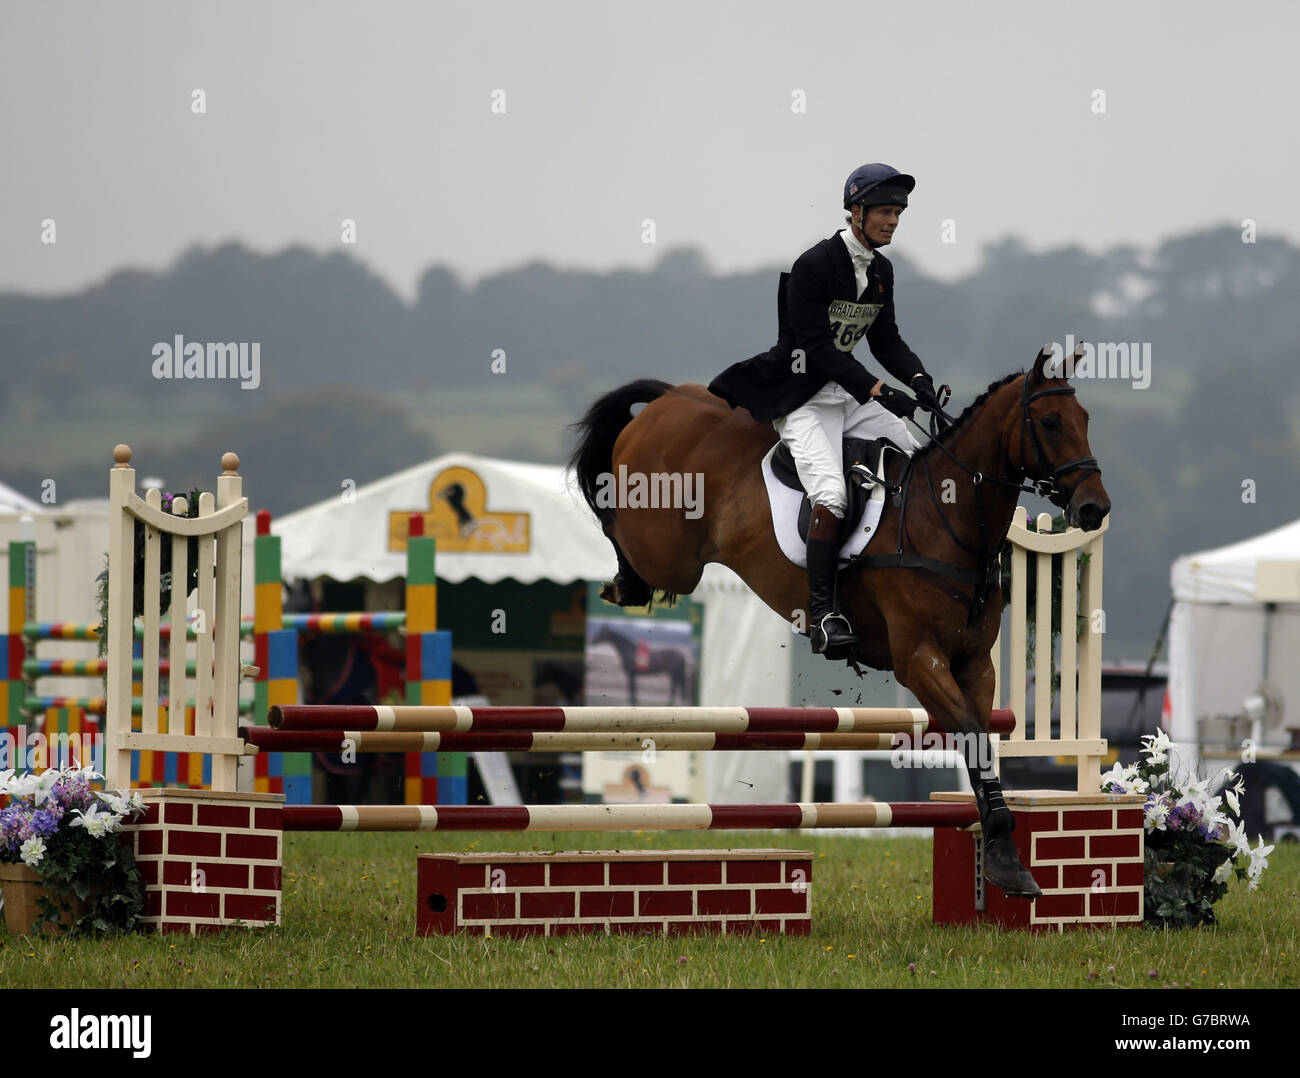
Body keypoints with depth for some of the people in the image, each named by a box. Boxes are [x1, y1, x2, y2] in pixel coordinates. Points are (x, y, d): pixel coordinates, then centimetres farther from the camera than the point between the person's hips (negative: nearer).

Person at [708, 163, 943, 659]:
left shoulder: (881, 270, 9)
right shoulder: (813, 265, -16)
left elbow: (885, 338, 14)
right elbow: (816, 345, -21)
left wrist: (917, 378, -7)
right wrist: (877, 390, -27)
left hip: (850, 393, 8)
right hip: (802, 400, -8)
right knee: (831, 497, -26)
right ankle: (821, 613, -23)